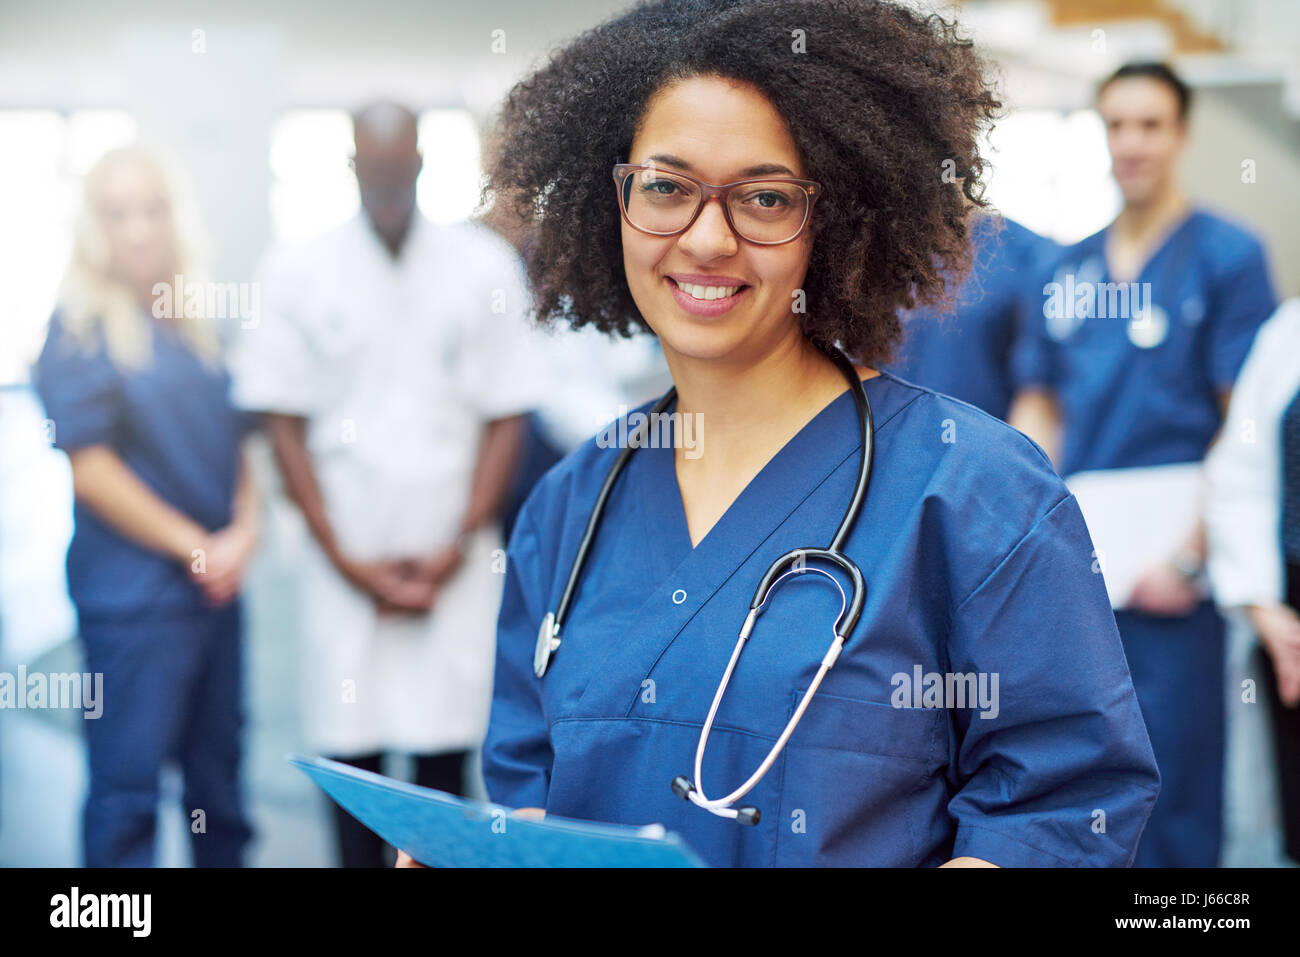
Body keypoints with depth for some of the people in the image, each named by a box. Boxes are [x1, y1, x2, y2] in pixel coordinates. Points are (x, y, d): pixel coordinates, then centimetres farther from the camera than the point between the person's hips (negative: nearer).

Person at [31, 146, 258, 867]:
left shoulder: (191, 323, 11)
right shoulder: (81, 328, -8)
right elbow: (92, 470, -13)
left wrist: (244, 529, -1)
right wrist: (195, 549, -11)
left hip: (215, 584, 7)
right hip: (133, 589, -7)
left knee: (218, 777, 15)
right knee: (127, 790, -1)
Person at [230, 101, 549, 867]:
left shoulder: (486, 266, 4)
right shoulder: (298, 271, 5)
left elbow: (506, 417, 4)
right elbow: (284, 422, 4)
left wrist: (457, 549, -4)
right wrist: (345, 558, -2)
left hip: (454, 567, 0)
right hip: (346, 566, 0)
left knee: (444, 759, -3)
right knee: (352, 756, -1)